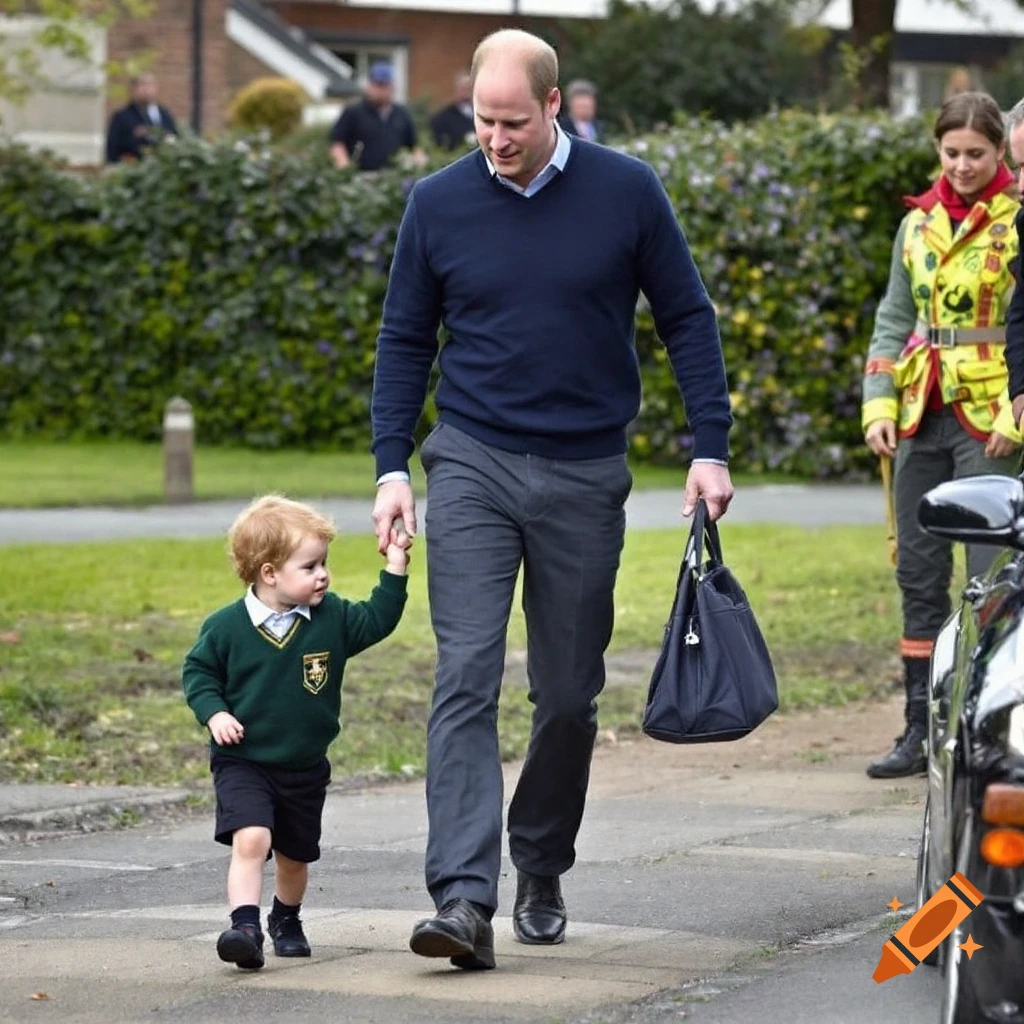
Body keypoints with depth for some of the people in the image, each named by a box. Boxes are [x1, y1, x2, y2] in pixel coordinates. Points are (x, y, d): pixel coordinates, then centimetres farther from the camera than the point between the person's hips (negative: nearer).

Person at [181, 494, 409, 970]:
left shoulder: (331, 618, -3)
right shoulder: (227, 627, -12)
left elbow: (375, 622, 2)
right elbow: (197, 671, -2)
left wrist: (395, 569, -7)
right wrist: (213, 713, -17)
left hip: (305, 768, 4)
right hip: (243, 763, -4)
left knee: (295, 856, 18)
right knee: (251, 839, -26)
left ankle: (287, 920, 42)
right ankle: (245, 926, -30)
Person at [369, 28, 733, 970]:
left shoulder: (626, 193, -3)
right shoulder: (439, 204, -1)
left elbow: (687, 319, 4)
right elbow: (405, 341, 8)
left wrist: (709, 450, -2)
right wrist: (391, 467, -1)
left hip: (586, 475, 1)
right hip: (473, 468, 0)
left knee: (569, 695, 9)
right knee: (467, 679, -13)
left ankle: (542, 874, 28)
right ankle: (464, 899, -21)